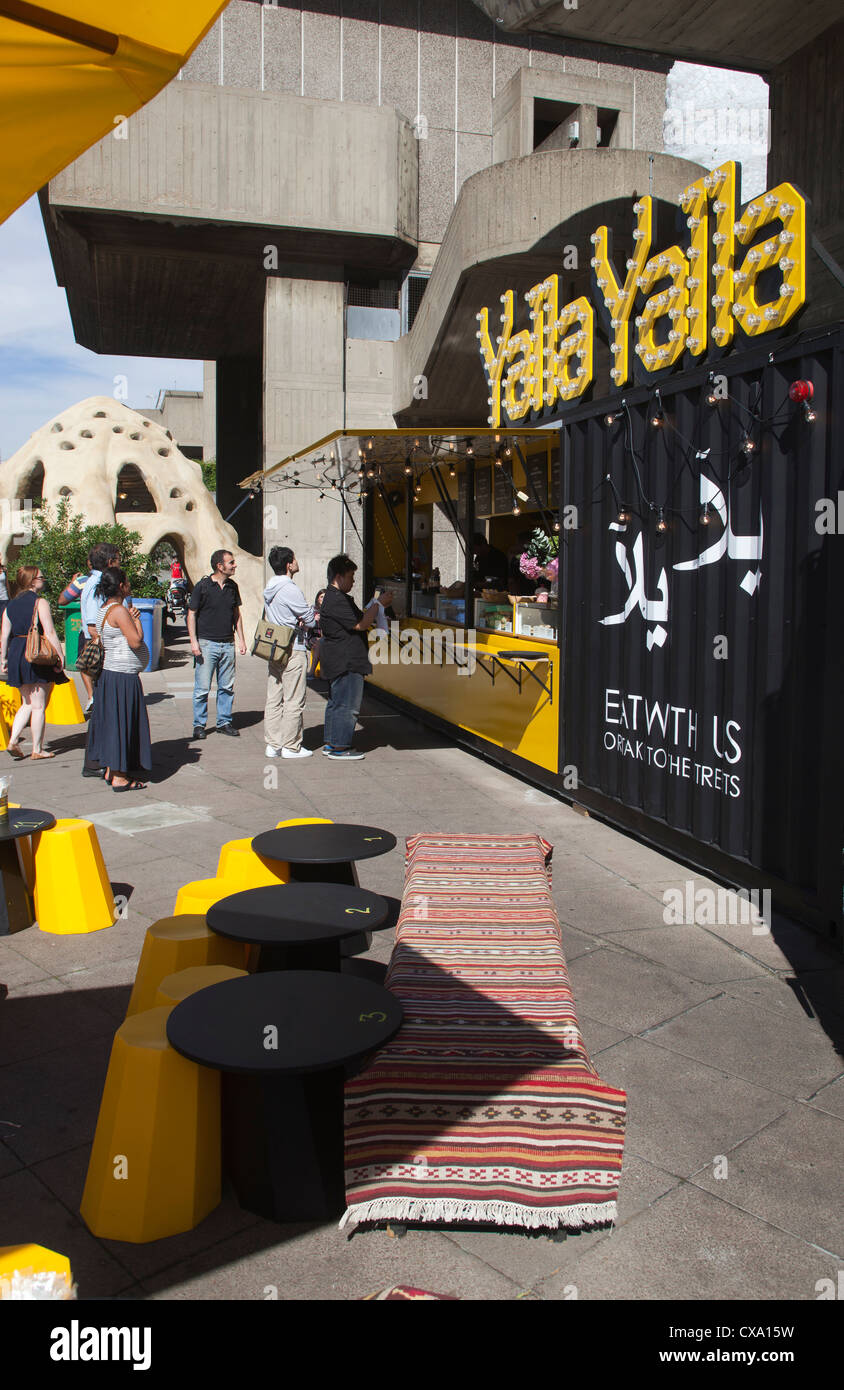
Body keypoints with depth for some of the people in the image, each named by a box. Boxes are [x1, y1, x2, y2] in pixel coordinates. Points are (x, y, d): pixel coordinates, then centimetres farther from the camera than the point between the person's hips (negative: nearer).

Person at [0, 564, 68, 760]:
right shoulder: (40, 602, -9)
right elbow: (50, 632, -15)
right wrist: (60, 656, -13)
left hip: (16, 654, 6)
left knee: (27, 703, 18)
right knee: (38, 705, 2)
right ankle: (37, 749, 7)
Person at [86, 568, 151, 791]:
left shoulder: (104, 610, 13)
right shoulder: (119, 610, -17)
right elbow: (136, 641, -22)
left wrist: (131, 618, 12)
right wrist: (136, 619, -9)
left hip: (111, 672, 10)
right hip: (123, 676, -10)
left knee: (113, 721, 15)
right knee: (123, 722, -4)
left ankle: (111, 771, 23)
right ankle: (119, 778, 0)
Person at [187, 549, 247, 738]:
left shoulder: (232, 586, 9)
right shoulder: (203, 586, -6)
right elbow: (191, 614, -3)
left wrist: (241, 639, 12)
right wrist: (194, 641, -11)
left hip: (228, 644, 5)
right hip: (207, 644, -5)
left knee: (227, 687, 8)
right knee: (202, 688, -2)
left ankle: (224, 722, 19)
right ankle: (199, 725, 9)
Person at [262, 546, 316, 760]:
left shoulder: (270, 589, 12)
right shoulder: (290, 590, -16)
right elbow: (310, 619, -12)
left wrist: (302, 618, 0)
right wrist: (315, 616, 10)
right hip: (293, 650, -9)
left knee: (273, 699, 10)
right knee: (294, 701, -2)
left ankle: (273, 744, 14)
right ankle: (291, 746, 3)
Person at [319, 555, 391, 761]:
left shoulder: (333, 597, 17)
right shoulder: (337, 600, -18)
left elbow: (359, 619, 20)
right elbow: (361, 624, -20)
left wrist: (377, 605, 11)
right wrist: (379, 603, -12)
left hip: (336, 662, 11)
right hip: (346, 663, -11)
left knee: (335, 702, 16)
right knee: (347, 705, -5)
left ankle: (331, 743, 23)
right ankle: (339, 747, 0)